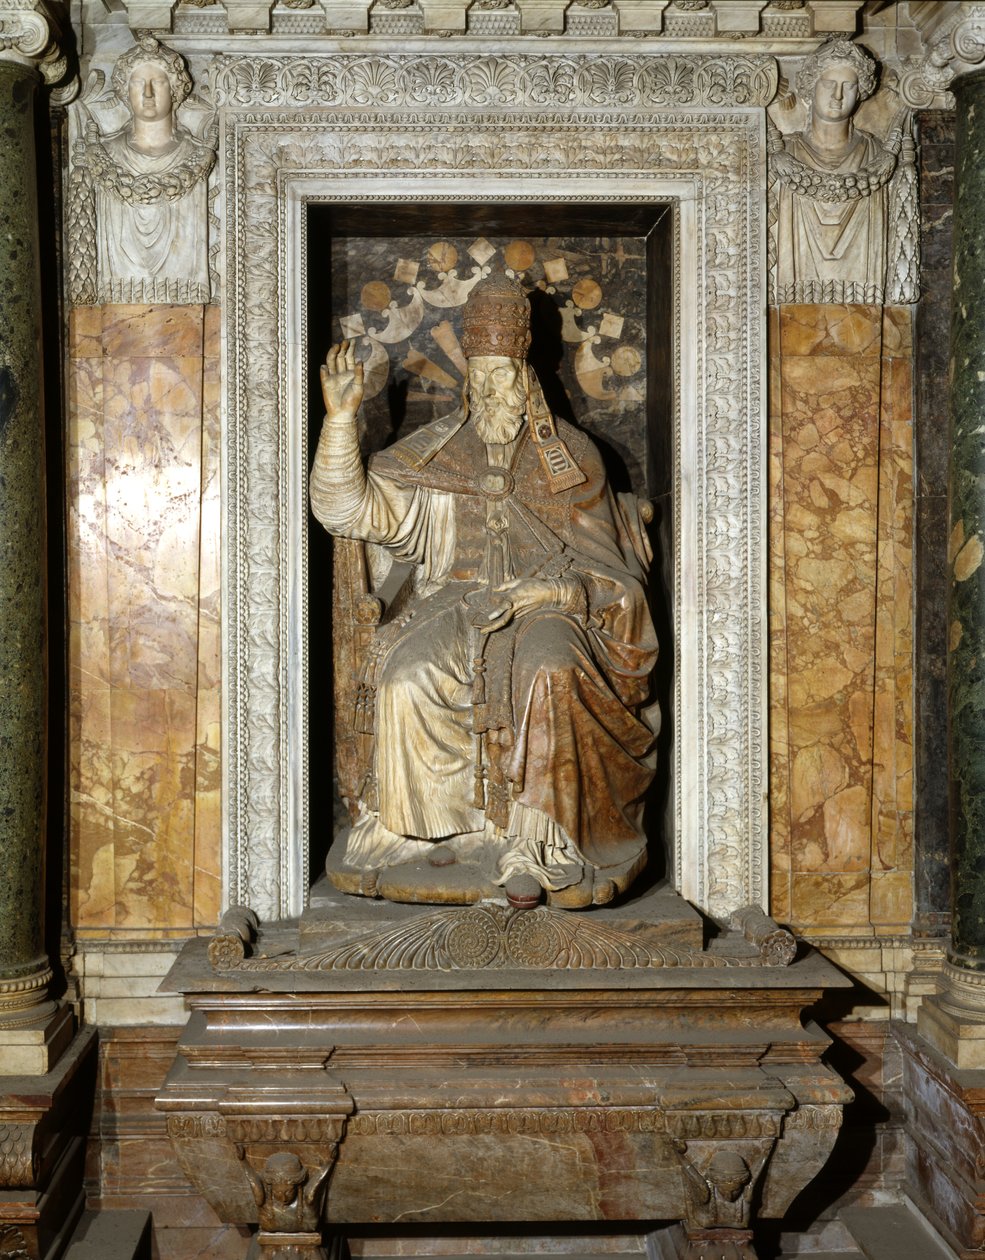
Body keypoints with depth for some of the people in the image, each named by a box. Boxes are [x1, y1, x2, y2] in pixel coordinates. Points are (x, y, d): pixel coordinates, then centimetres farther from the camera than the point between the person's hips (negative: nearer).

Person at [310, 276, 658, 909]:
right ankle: (435, 834, -15)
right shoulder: (433, 452, 12)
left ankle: (533, 850, -28)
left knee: (548, 672, -36)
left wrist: (551, 588, -15)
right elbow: (351, 510, 0)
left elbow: (599, 564, 6)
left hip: (546, 610, -1)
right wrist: (342, 415, -10)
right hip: (452, 607, 1)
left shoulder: (572, 453, 9)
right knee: (410, 679, -31)